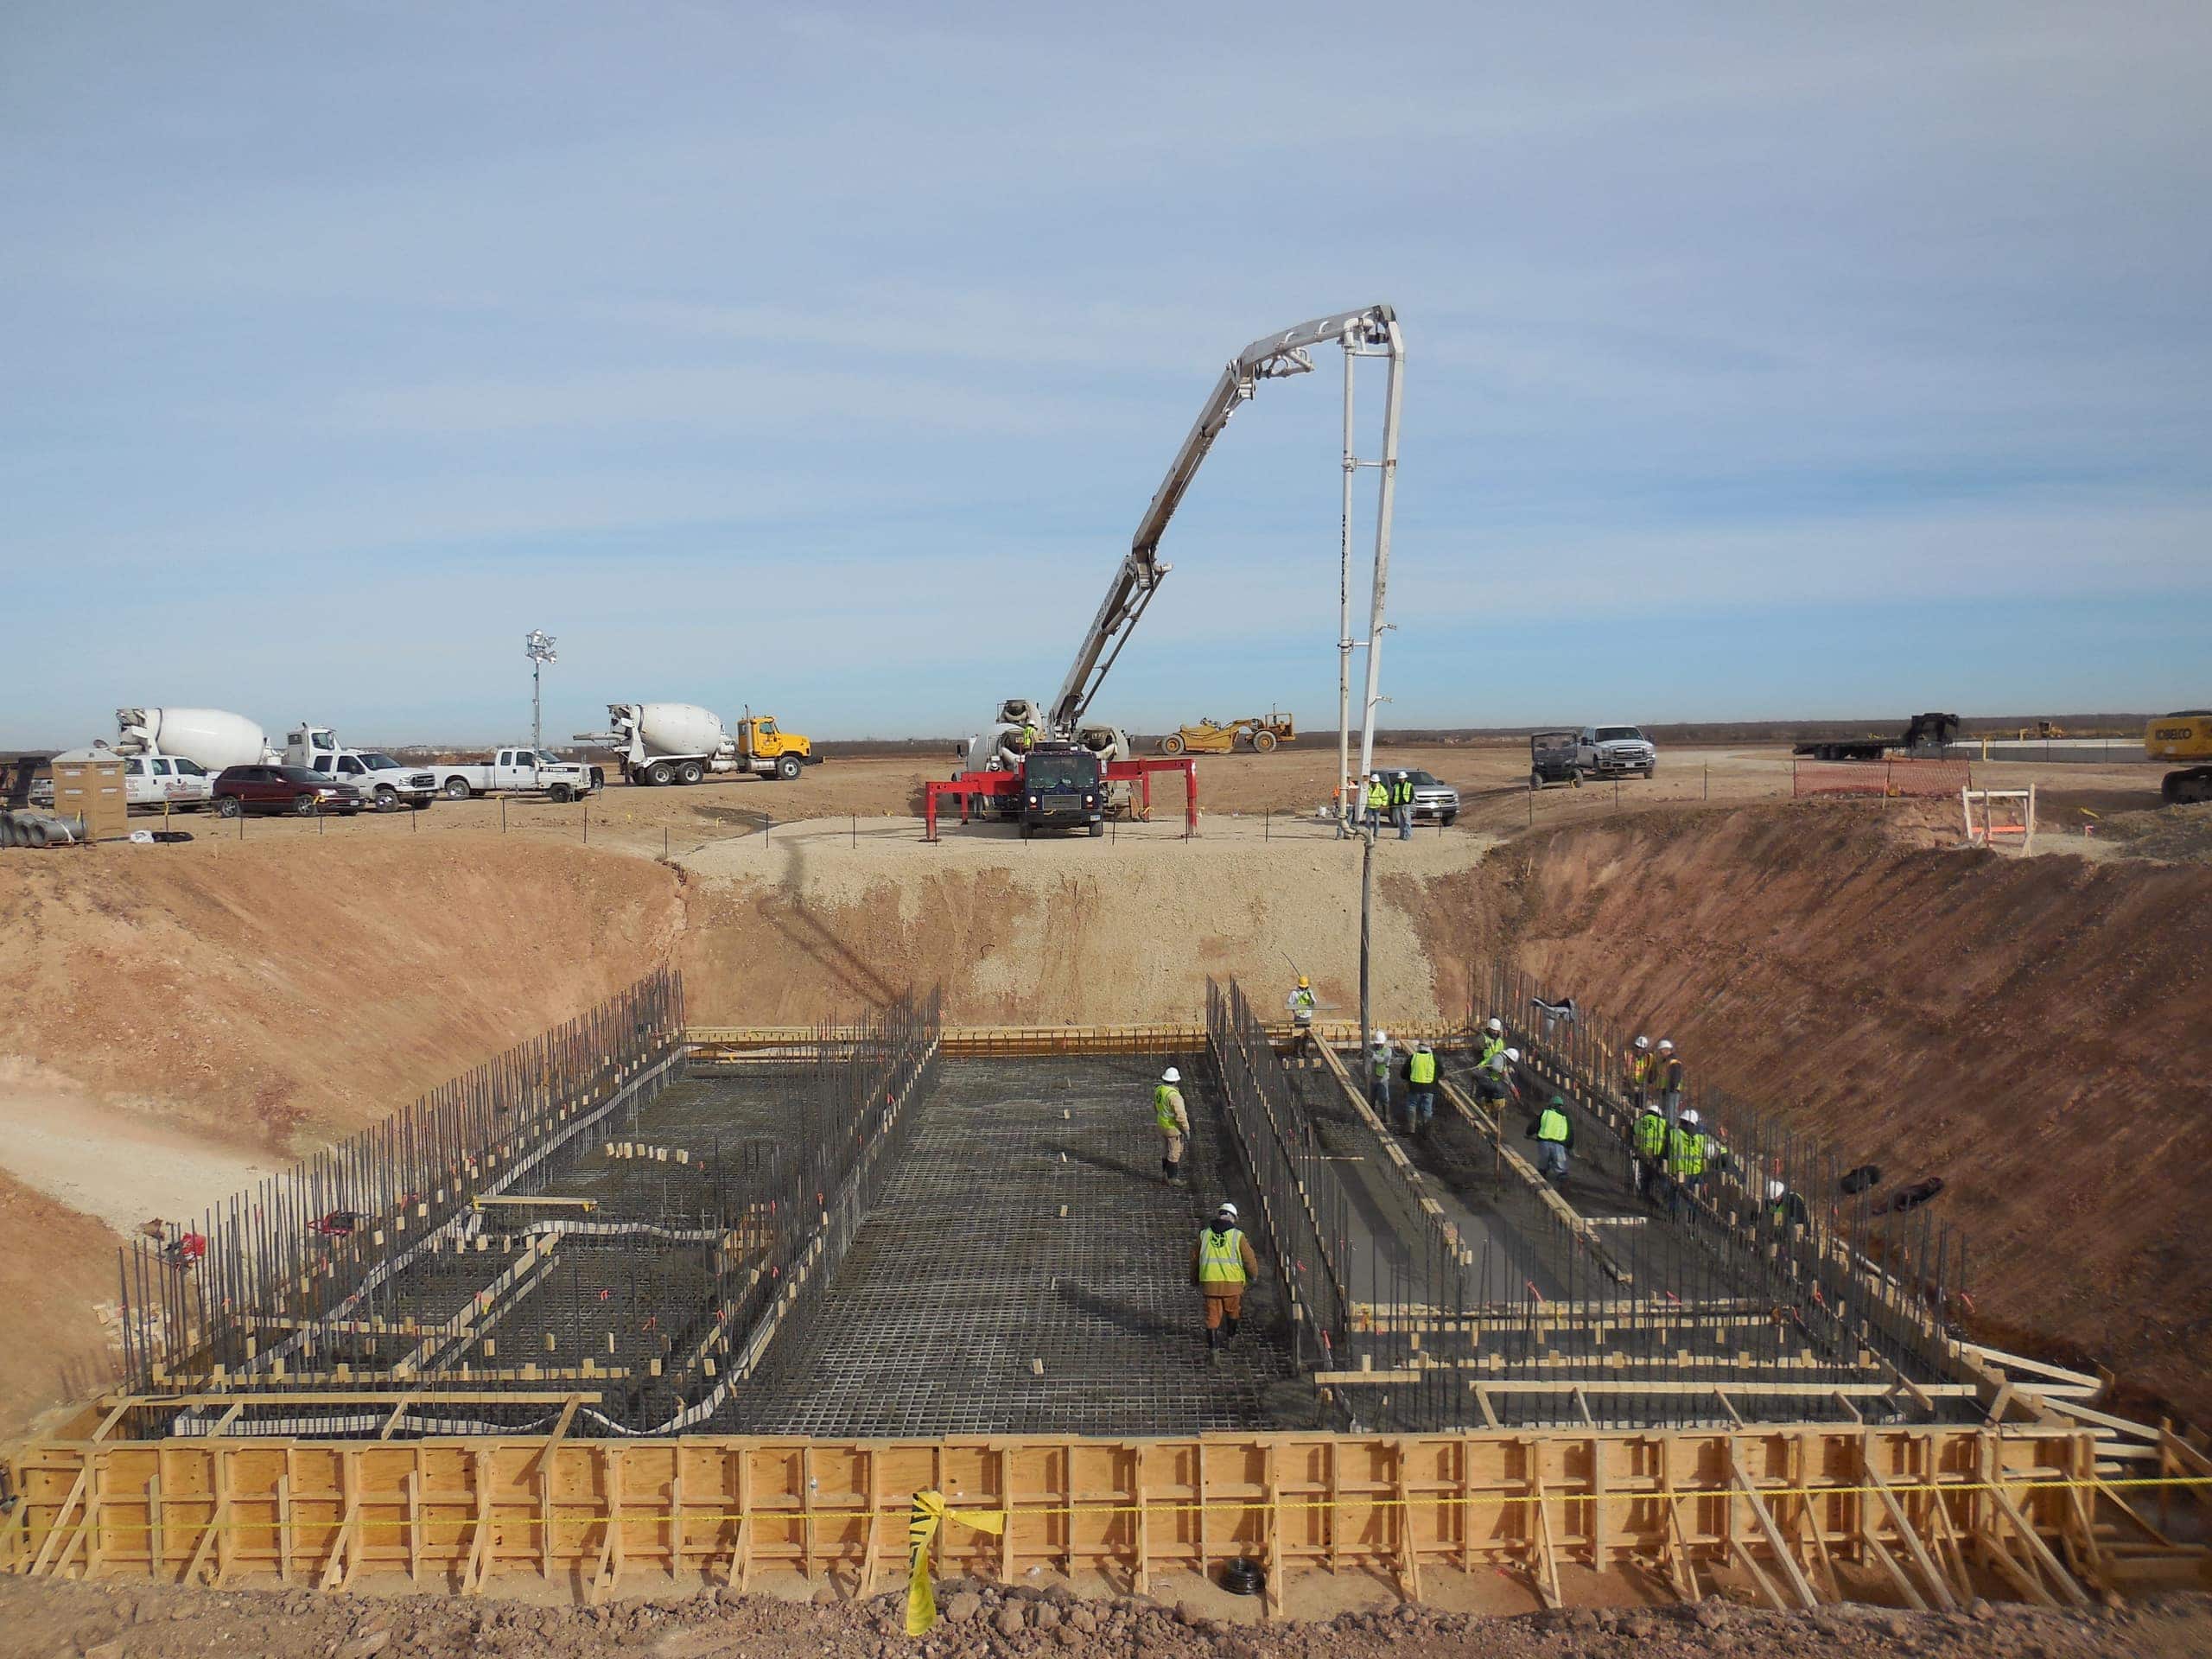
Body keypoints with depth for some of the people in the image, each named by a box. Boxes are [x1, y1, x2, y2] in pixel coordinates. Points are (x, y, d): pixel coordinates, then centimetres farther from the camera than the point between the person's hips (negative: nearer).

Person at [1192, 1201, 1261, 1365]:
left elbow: (1194, 1258, 13)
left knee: (1212, 1317, 3)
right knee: (1233, 1311, 24)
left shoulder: (1204, 1234, 6)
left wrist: (1195, 1280, 27)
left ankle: (1213, 1350, -9)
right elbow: (1250, 1260, 0)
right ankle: (1230, 1337, 42)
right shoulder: (1238, 1236, -2)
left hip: (1209, 1282, 1)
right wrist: (1254, 1275, 20)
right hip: (1233, 1283, -1)